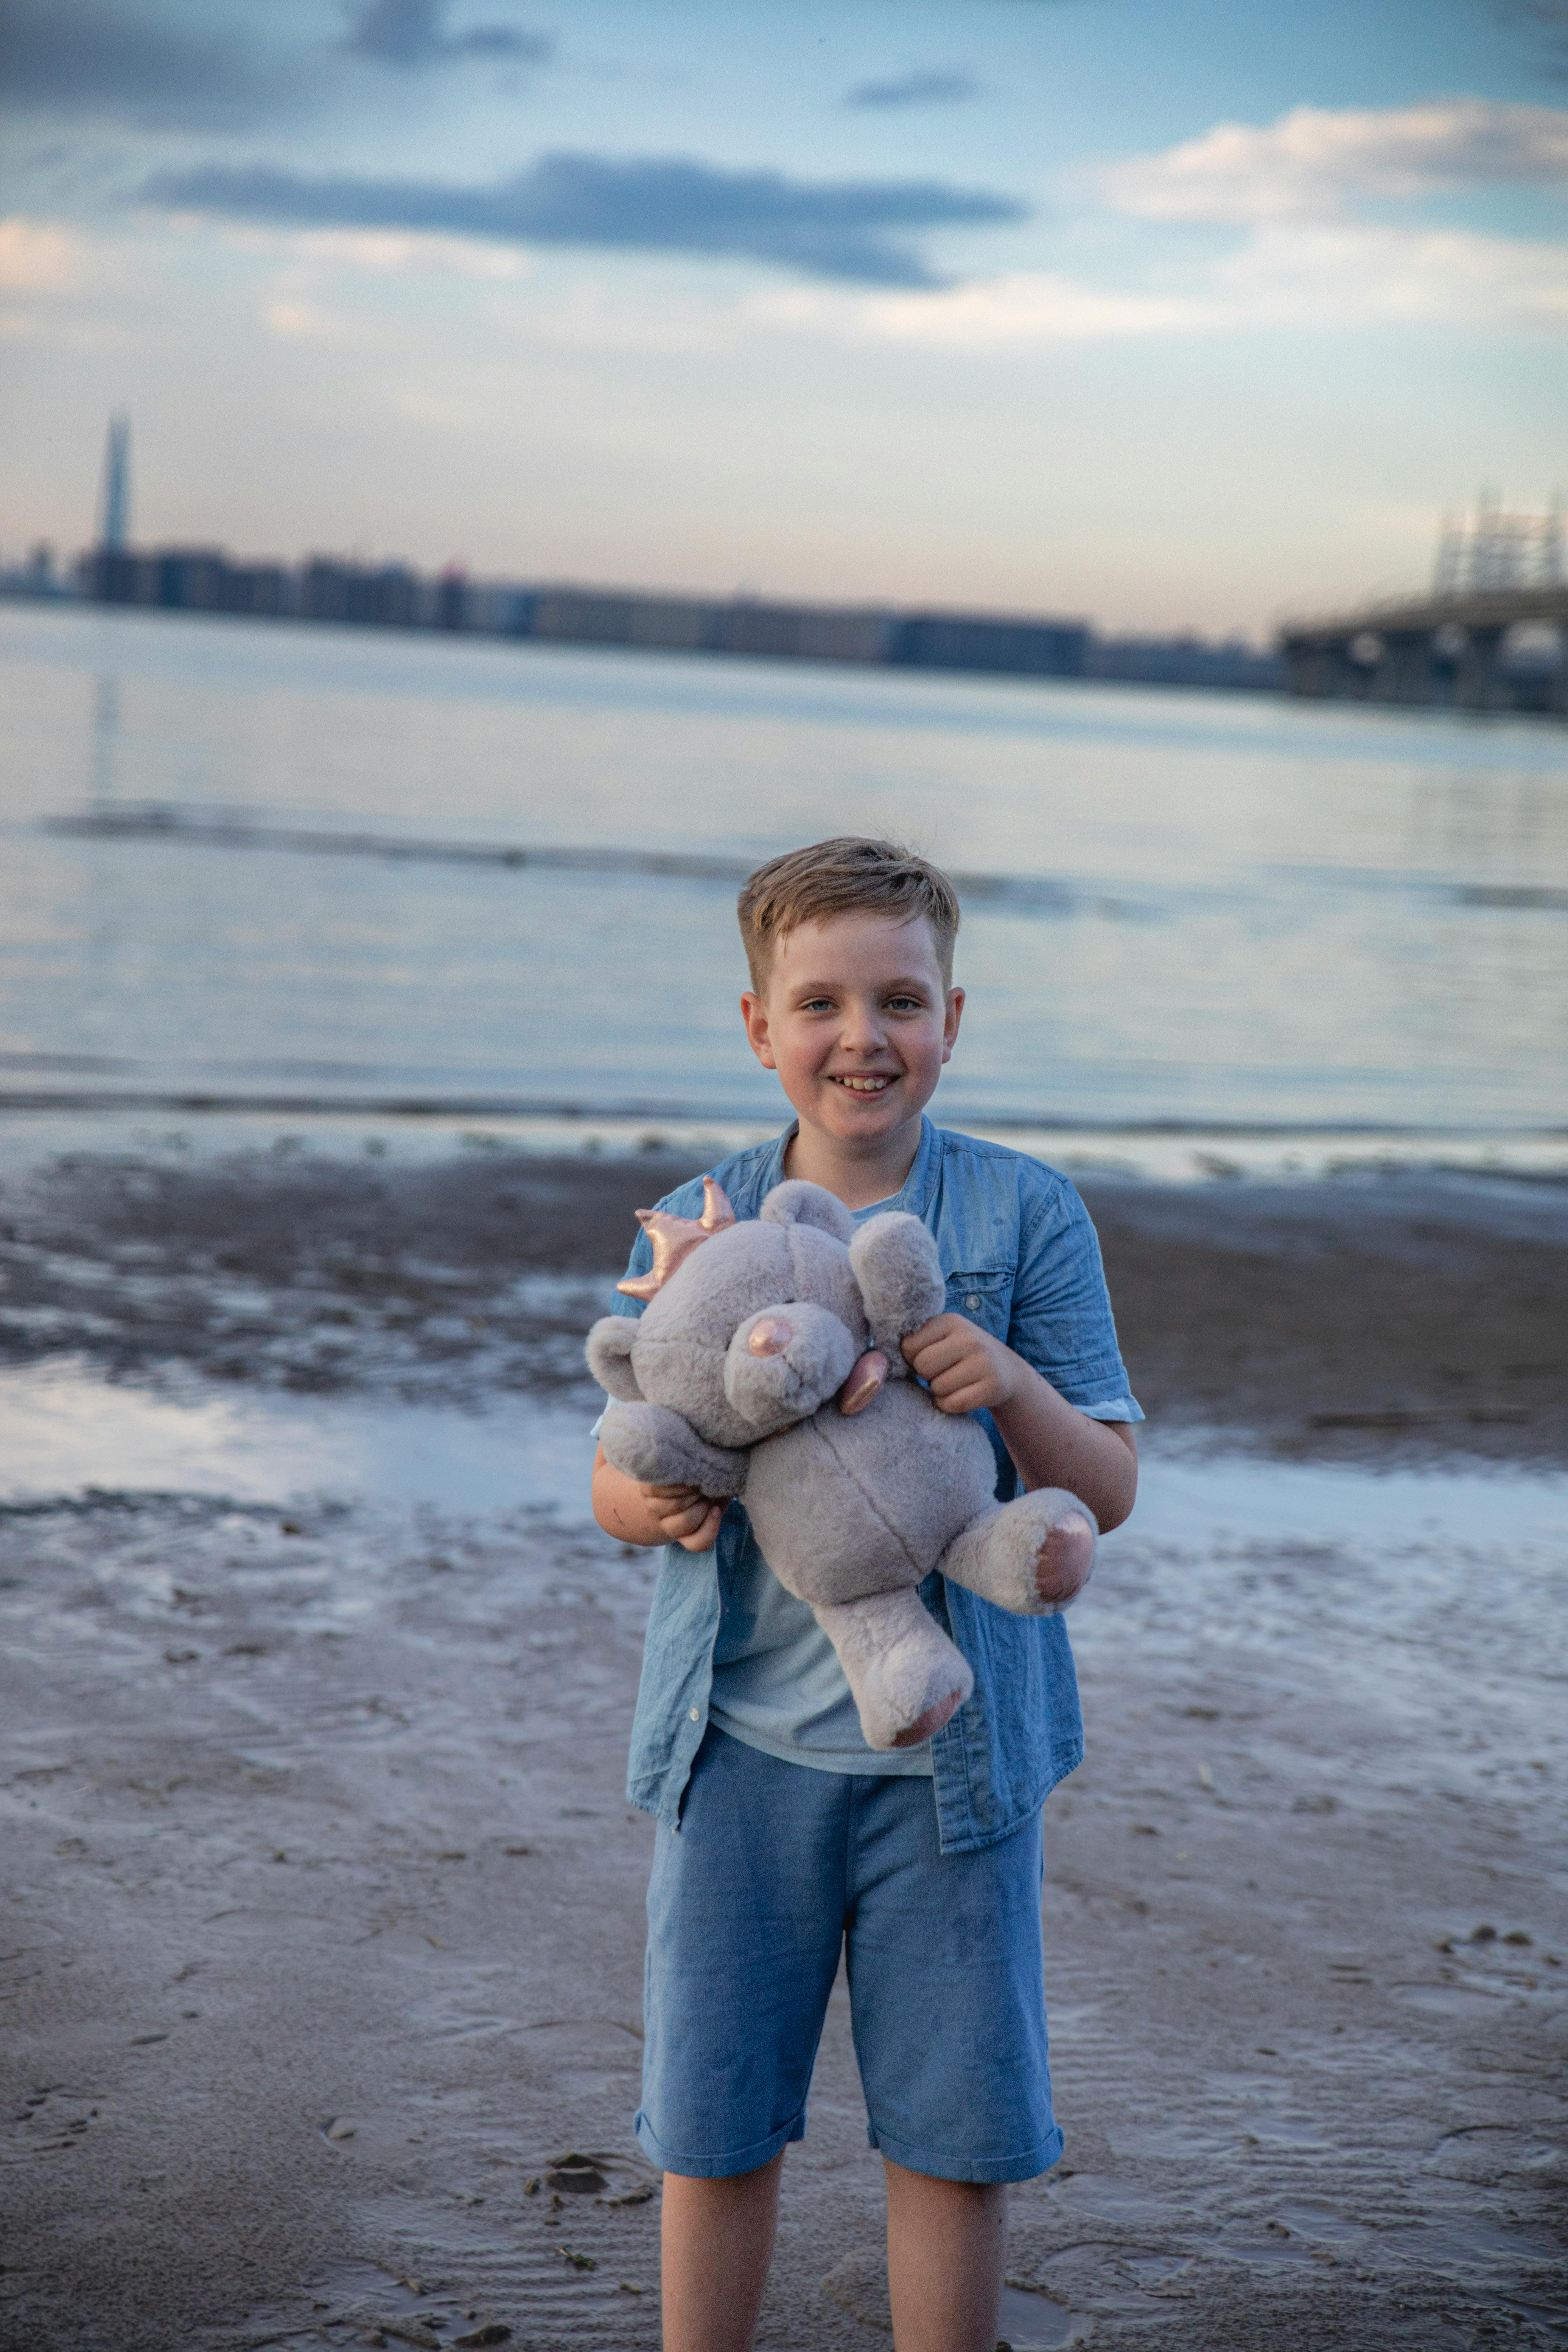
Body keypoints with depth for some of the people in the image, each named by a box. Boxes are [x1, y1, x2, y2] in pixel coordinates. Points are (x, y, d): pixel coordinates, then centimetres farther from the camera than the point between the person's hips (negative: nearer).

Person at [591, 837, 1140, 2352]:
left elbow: (1105, 1495, -4)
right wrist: (653, 1499, -17)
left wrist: (1015, 1385, -25)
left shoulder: (1025, 1216, -4)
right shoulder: (695, 1229, 2)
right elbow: (615, 1477, 7)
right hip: (741, 1744, 2)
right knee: (711, 2130, 11)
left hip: (951, 1754, -1)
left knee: (952, 2138, 8)